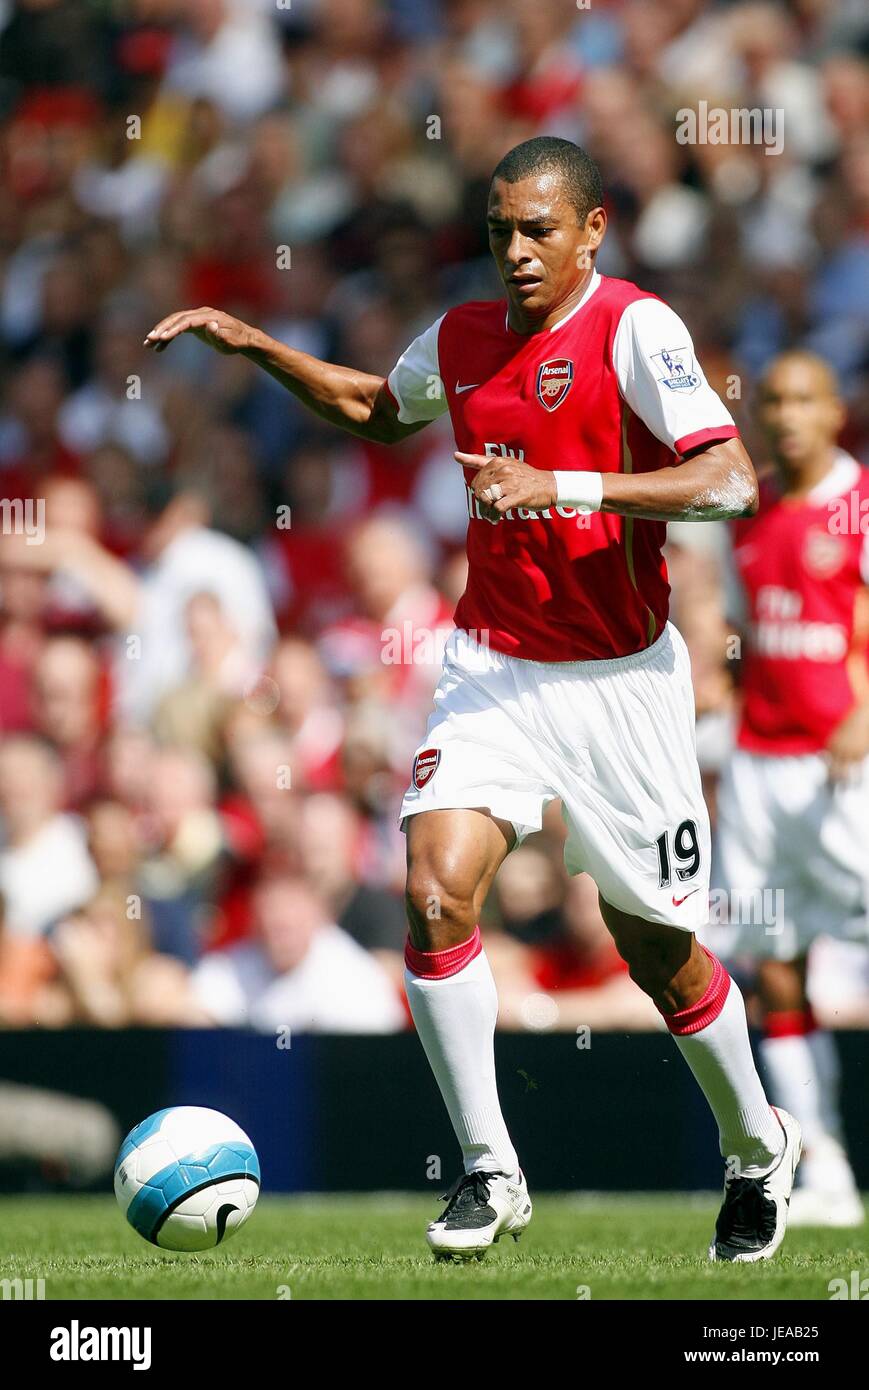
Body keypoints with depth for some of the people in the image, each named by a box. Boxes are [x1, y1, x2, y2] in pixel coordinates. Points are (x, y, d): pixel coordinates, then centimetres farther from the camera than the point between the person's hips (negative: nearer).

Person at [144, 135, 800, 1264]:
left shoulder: (634, 328, -13)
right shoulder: (461, 339, 7)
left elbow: (731, 482, -25)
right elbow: (374, 408, 30)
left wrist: (563, 485, -32)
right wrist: (254, 345, 18)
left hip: (622, 680, -4)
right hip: (494, 666, 4)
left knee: (657, 951, 7)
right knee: (435, 891, -19)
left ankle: (759, 1150, 34)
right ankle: (490, 1173, -9)